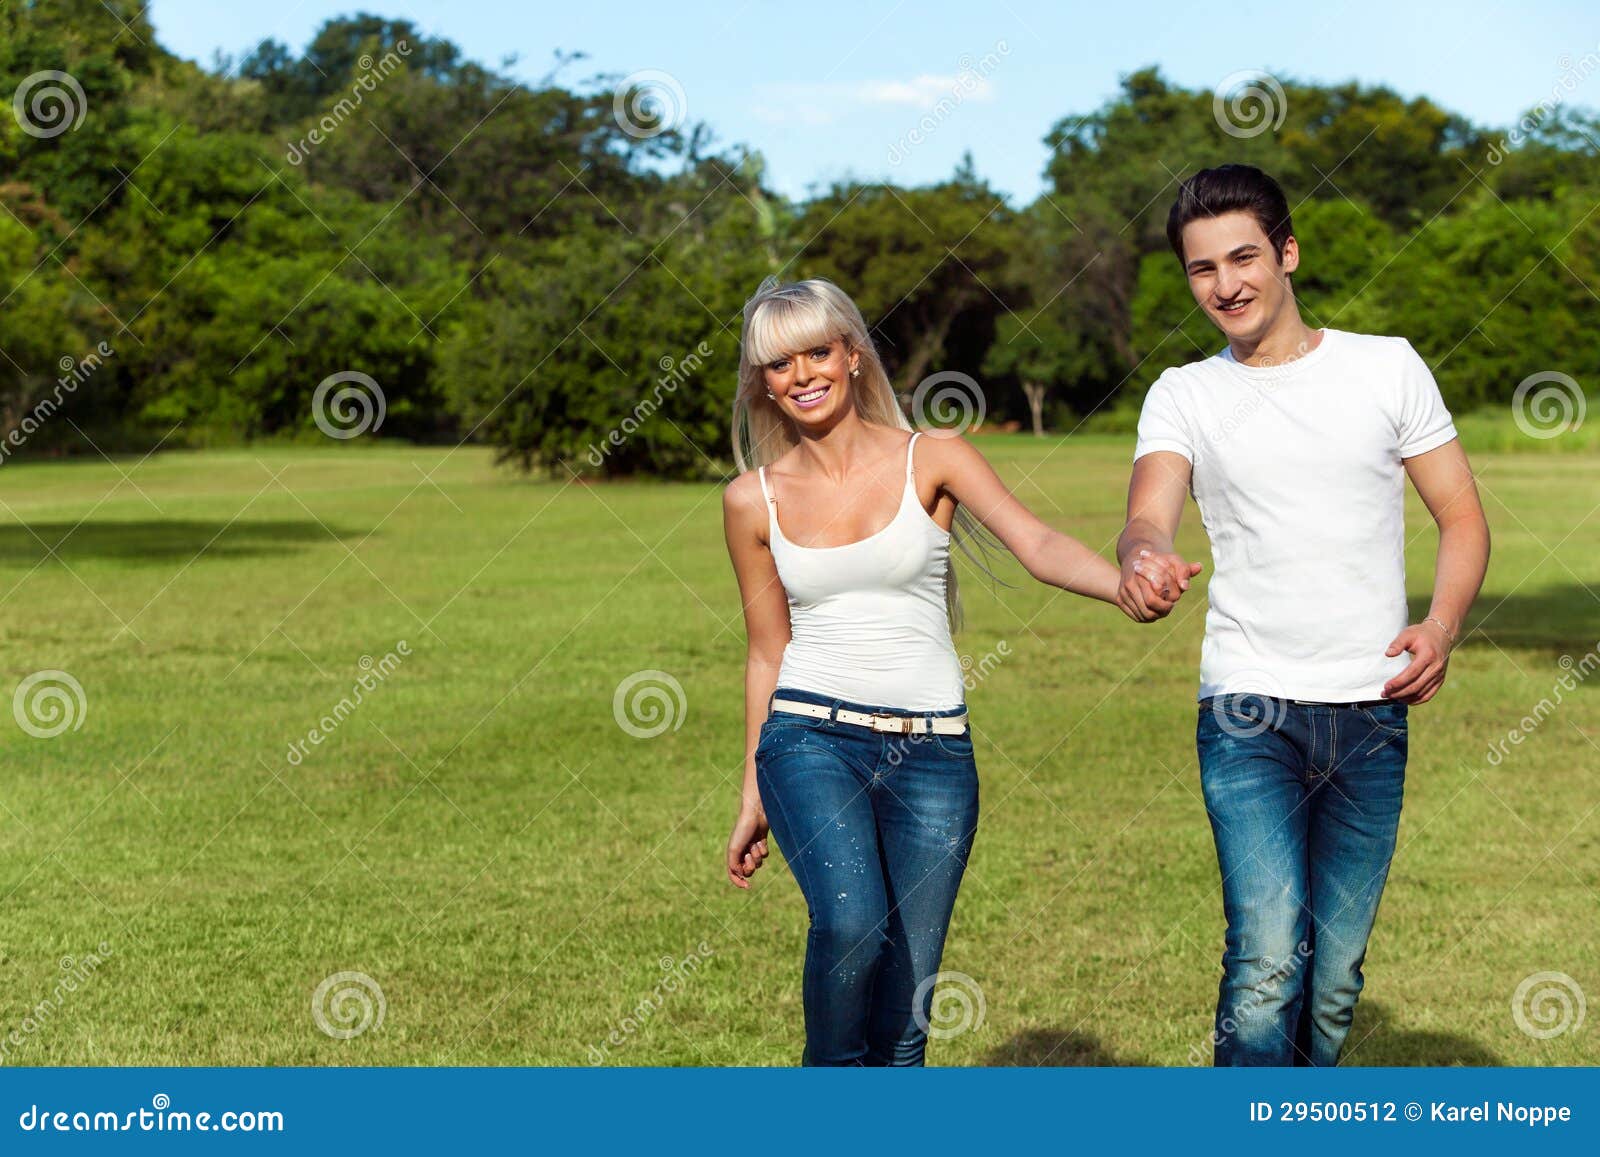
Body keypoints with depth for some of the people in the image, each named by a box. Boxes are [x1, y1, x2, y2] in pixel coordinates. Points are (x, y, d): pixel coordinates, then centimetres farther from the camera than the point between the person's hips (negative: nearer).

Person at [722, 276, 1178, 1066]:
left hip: (931, 753, 1)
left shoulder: (932, 461, 1)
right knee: (852, 920, -27)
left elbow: (1036, 544, -15)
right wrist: (753, 796, 16)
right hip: (811, 739, 0)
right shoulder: (754, 499, 6)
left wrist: (1125, 585, -35)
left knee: (906, 1008, 0)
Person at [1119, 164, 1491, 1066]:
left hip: (1372, 715, 1)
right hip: (1249, 713, -1)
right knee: (1268, 958, -17)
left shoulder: (1388, 367, 7)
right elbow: (1150, 515, -11)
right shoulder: (1184, 396, 6)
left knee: (1337, 978, 5)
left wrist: (1443, 625, -11)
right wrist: (1140, 557, -36)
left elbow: (1463, 518, 9)